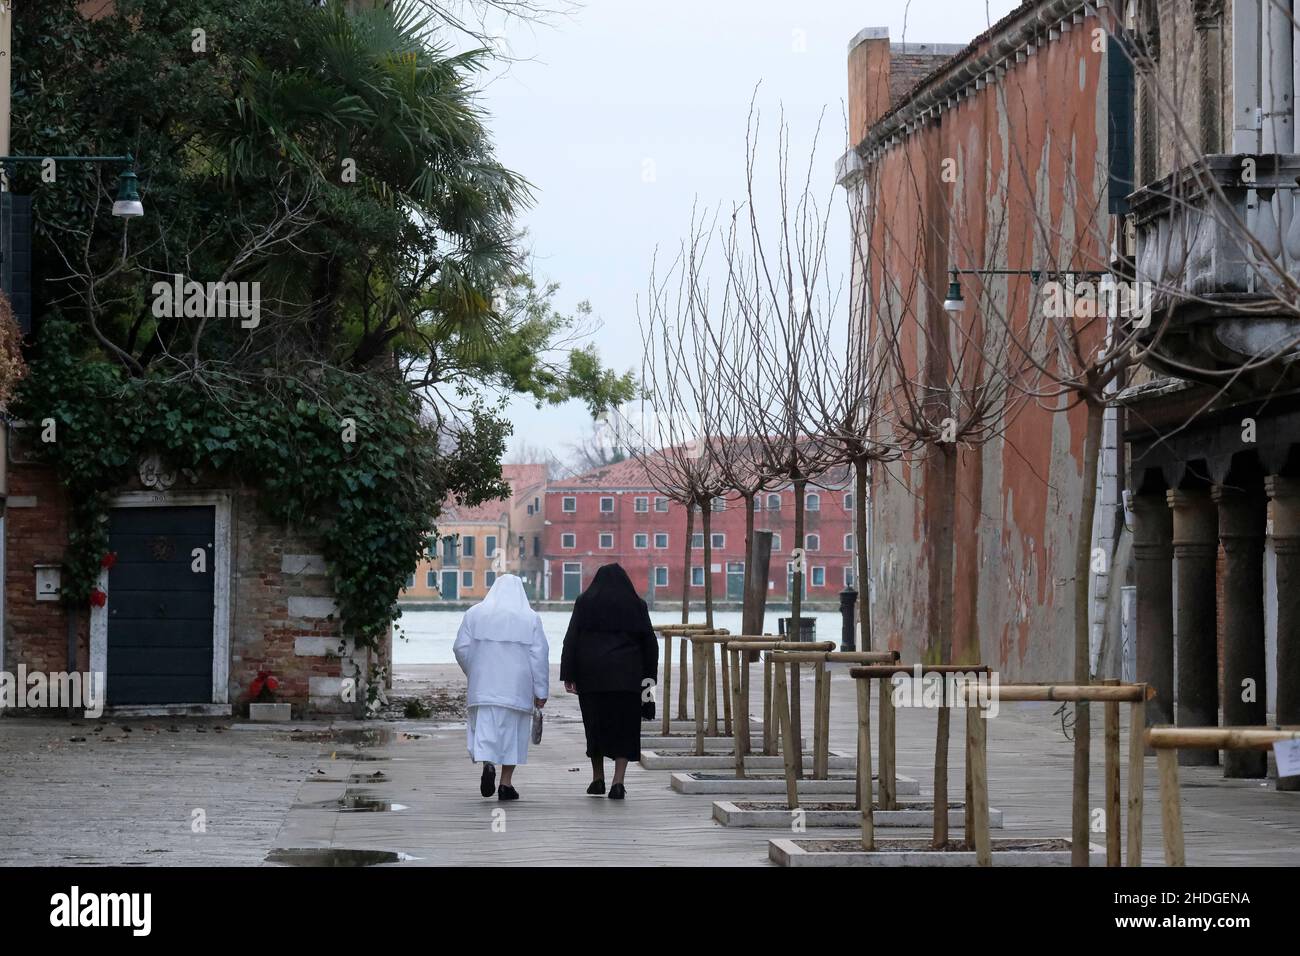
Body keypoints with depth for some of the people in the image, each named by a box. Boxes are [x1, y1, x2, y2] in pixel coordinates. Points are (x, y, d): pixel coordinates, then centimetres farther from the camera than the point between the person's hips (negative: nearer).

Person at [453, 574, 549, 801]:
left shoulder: (475, 613, 5)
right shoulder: (531, 618, 2)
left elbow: (460, 648, 3)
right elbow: (539, 656, -3)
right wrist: (541, 691, 1)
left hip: (483, 686, 0)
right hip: (517, 687, 0)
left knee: (485, 727, 1)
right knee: (512, 732, 9)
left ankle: (487, 764, -26)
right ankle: (506, 783, 8)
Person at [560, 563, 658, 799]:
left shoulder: (585, 602, 5)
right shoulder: (635, 604, 6)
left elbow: (571, 639, -2)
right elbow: (649, 642, 6)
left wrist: (568, 675, -2)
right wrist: (649, 677, 11)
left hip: (592, 673, 0)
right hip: (627, 676, 0)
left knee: (596, 725, 14)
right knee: (624, 728, 2)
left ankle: (598, 779, 20)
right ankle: (618, 782, -11)